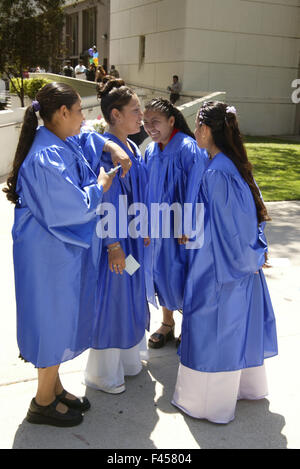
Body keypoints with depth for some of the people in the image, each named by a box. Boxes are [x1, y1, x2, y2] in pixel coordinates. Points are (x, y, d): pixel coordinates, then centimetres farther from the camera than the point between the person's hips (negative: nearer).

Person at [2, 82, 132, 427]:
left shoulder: (60, 142, 4)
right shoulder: (47, 158, -25)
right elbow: (77, 206, -24)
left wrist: (112, 147, 6)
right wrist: (100, 185, -7)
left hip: (61, 248, 10)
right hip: (50, 253, -10)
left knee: (62, 317, 20)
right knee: (54, 320, 5)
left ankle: (53, 386, 38)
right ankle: (44, 402, 24)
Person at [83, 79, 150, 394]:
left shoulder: (132, 147, 9)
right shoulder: (103, 148, -19)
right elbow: (105, 199, -21)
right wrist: (113, 244, -21)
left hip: (132, 236, 9)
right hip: (114, 238, -9)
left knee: (131, 294, 19)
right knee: (110, 299, 3)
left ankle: (127, 357, 38)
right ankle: (102, 373, 21)